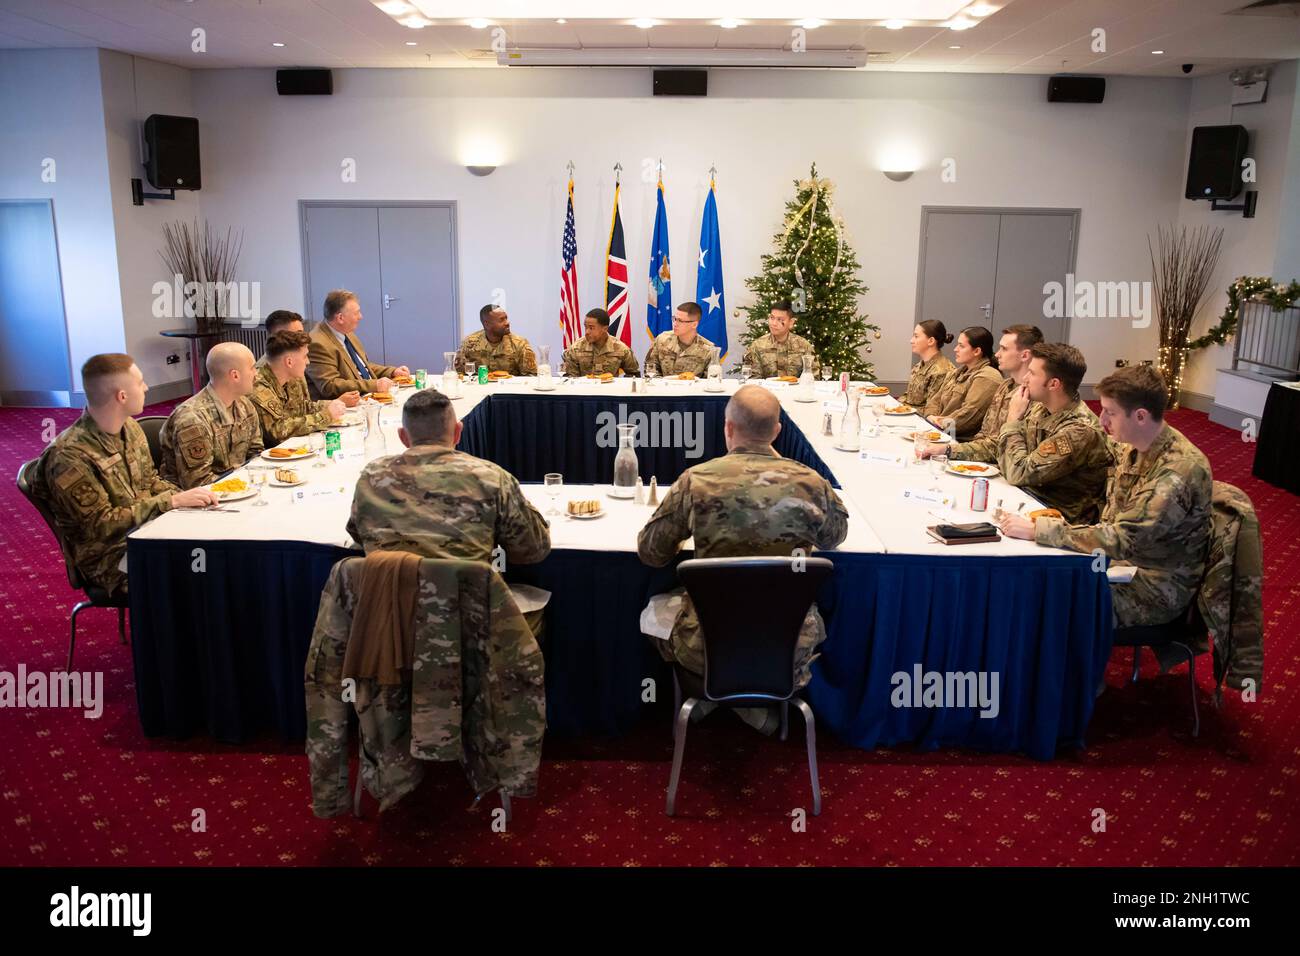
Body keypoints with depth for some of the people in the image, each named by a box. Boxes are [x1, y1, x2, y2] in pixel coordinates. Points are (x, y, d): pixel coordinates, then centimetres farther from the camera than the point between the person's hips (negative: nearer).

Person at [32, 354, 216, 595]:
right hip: (111, 559, -7)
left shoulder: (130, 427, 3)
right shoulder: (69, 457, -21)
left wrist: (186, 497, -6)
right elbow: (101, 524, -19)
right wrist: (172, 501, -22)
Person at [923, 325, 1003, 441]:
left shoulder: (987, 378, -11)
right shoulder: (956, 372, 20)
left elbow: (968, 415, -19)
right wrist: (931, 416, -3)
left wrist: (941, 423, -12)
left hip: (964, 440, -8)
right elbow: (935, 400, 17)